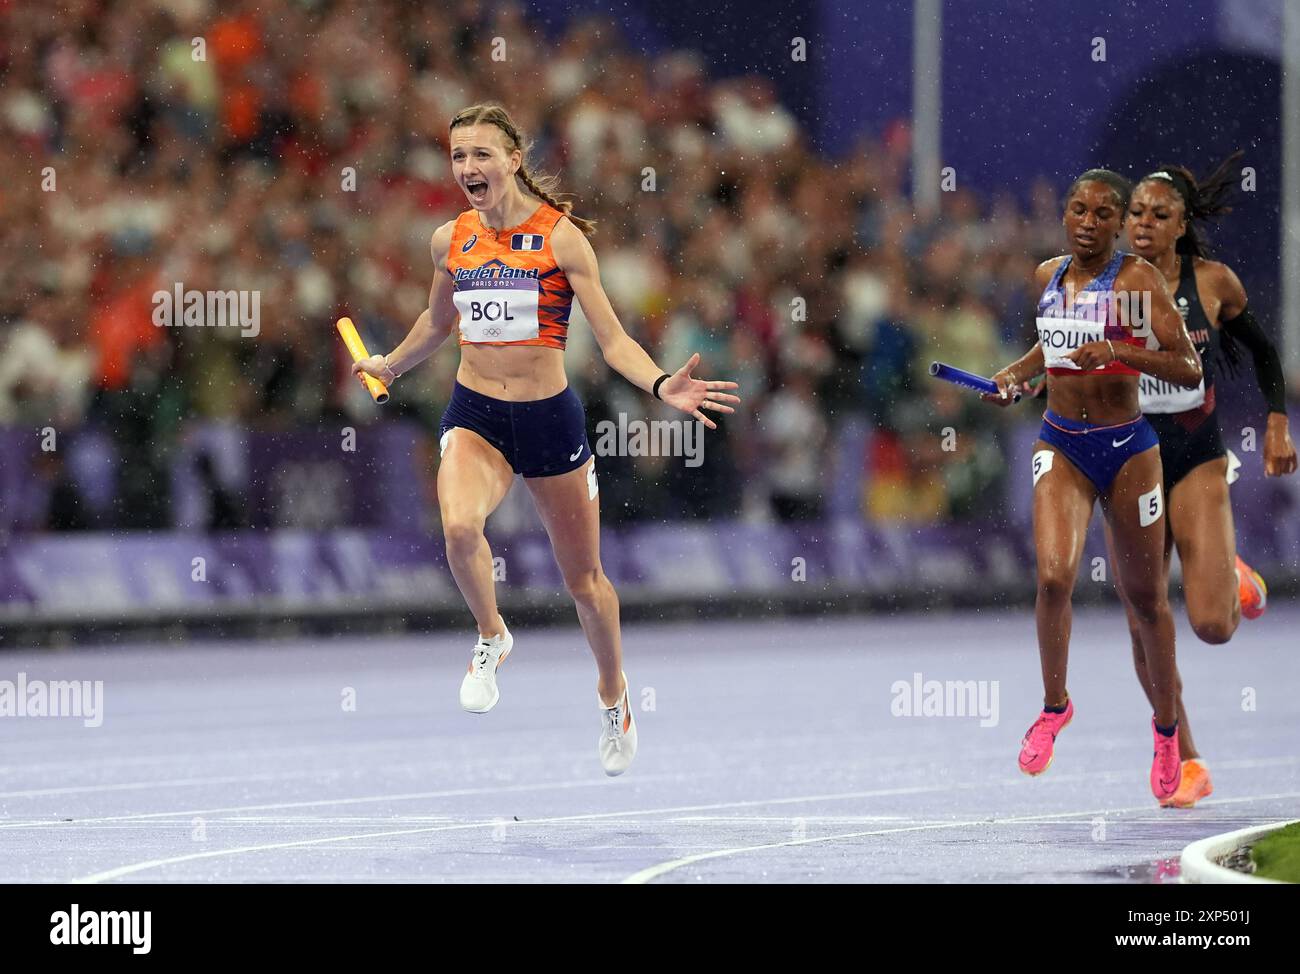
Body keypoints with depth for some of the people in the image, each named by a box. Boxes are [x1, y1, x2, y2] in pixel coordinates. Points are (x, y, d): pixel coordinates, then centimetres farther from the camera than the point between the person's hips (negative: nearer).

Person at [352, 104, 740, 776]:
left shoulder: (561, 236, -9)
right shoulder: (450, 240, 2)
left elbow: (612, 339, -11)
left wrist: (662, 387, -28)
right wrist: (389, 366, 37)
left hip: (549, 416, -2)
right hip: (474, 415, 2)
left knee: (583, 579, 10)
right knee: (459, 527, -31)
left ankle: (612, 691, 38)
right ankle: (491, 638, -2)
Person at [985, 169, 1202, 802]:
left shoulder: (1137, 278, -10)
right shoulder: (1049, 275, 6)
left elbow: (1188, 370, -14)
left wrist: (1119, 351, -27)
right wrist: (1017, 372, 9)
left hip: (1126, 448, -3)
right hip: (1061, 446, 3)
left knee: (1145, 597, 8)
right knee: (1054, 574, -19)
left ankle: (1165, 725, 28)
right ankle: (1054, 704, 2)